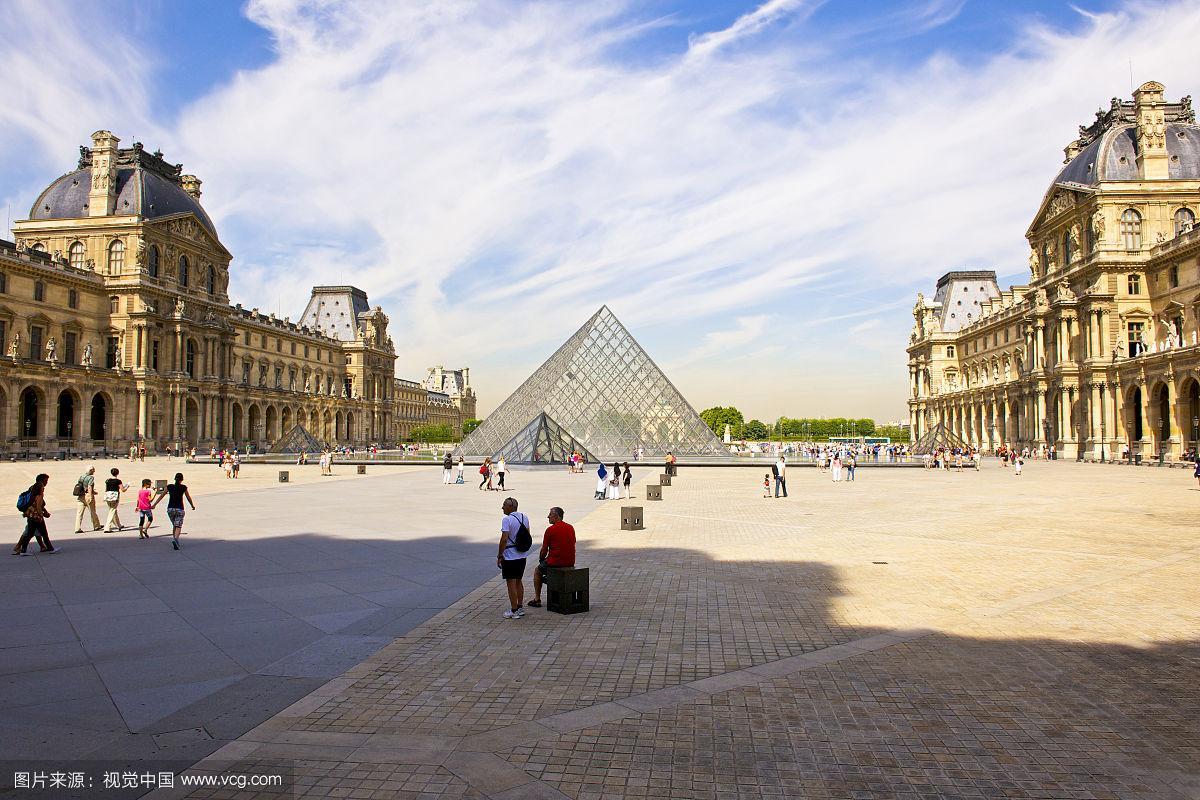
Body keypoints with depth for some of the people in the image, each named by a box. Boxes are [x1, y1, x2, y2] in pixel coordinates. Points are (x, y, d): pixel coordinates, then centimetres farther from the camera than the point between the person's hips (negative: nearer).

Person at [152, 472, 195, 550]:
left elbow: (161, 496, 9)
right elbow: (189, 498, 10)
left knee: (174, 525, 21)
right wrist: (193, 506, 26)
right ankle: (175, 539, -29)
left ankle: (175, 539, 21)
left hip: (170, 509, 3)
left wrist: (154, 505, 18)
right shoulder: (183, 487, -1)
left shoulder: (169, 486, 5)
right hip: (179, 509, -3)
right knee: (178, 526, -6)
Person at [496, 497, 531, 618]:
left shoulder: (507, 519, -18)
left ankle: (514, 611, 6)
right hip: (522, 556, 8)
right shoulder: (524, 517, 6)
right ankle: (520, 608, 26)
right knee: (519, 581, 18)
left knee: (511, 583, 1)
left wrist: (500, 555, -14)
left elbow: (504, 539, -22)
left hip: (510, 557, -8)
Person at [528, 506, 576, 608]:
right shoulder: (570, 528, 7)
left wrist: (541, 560, 16)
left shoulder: (550, 530, -11)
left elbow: (544, 550, -6)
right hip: (570, 563, 6)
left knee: (537, 571, 21)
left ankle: (537, 600, 19)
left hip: (555, 562, -6)